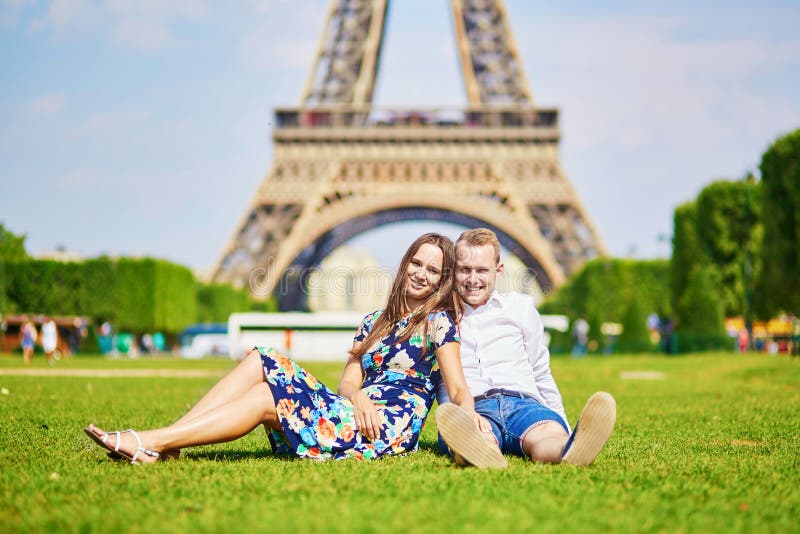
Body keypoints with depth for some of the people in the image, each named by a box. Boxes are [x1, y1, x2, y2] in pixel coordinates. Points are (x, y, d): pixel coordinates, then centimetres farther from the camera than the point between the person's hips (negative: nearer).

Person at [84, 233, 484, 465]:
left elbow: (458, 387, -8)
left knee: (265, 396, -21)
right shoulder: (373, 323, 23)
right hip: (358, 413, 7)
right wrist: (359, 397, -13)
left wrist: (469, 414, -32)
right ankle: (161, 444, -22)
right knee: (260, 362, -10)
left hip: (391, 427, -6)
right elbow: (348, 381, 12)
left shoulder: (438, 320, 3)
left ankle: (149, 443, -26)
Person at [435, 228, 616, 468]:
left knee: (551, 436, -38)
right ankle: (475, 452, -76)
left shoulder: (520, 307, 23)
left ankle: (569, 452, -71)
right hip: (470, 409, -2)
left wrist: (562, 426, 20)